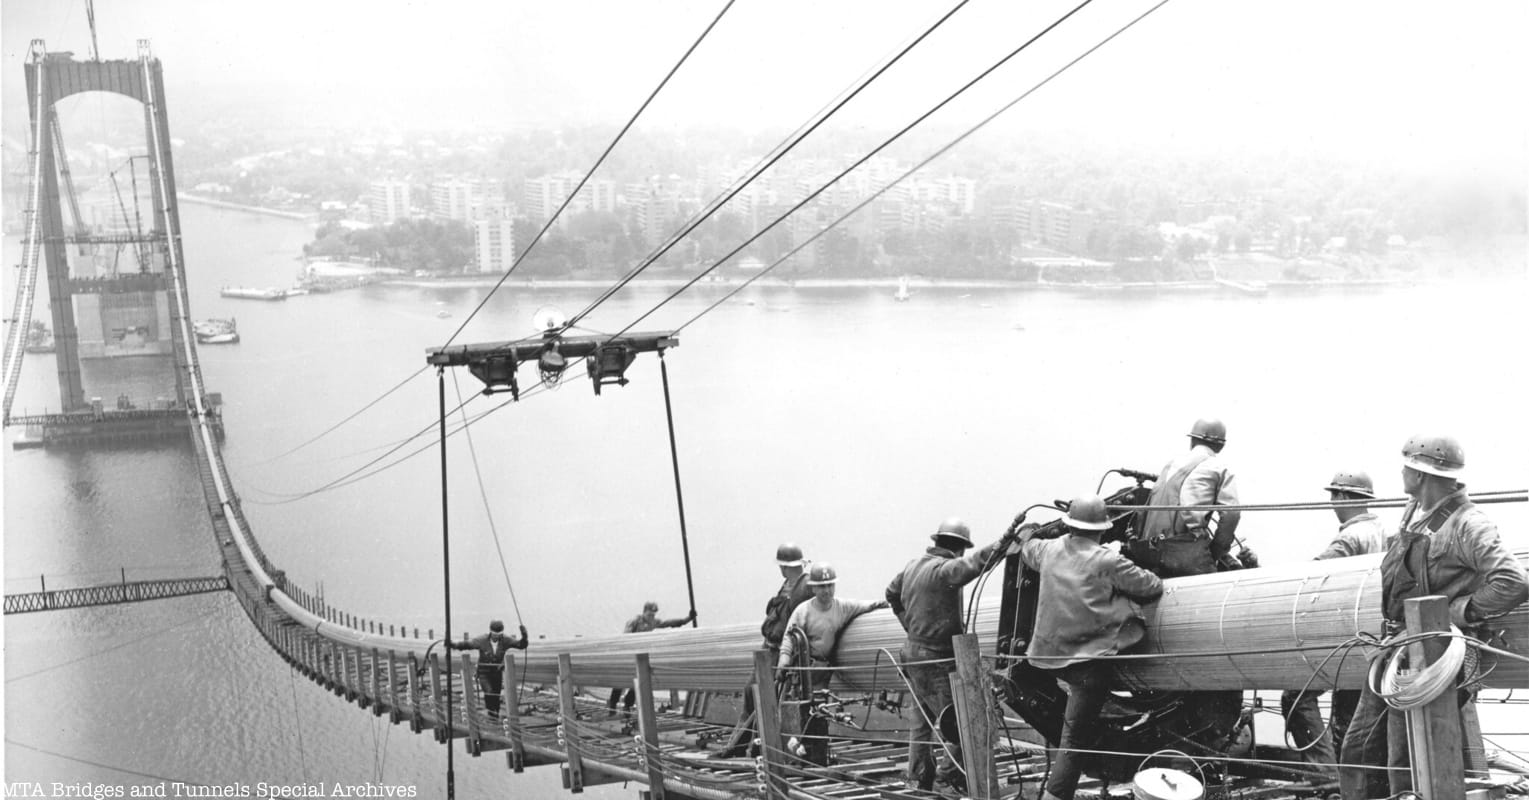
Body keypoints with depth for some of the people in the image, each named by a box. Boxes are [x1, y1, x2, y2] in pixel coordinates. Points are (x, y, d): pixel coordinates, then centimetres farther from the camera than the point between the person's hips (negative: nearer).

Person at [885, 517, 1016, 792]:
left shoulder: (913, 566, 9)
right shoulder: (944, 569, -20)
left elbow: (892, 594, 25)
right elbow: (975, 563, -36)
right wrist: (1007, 538, -41)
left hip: (914, 650, 10)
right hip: (936, 658, -10)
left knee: (923, 720, 17)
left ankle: (918, 779, 23)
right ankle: (952, 770, 4)